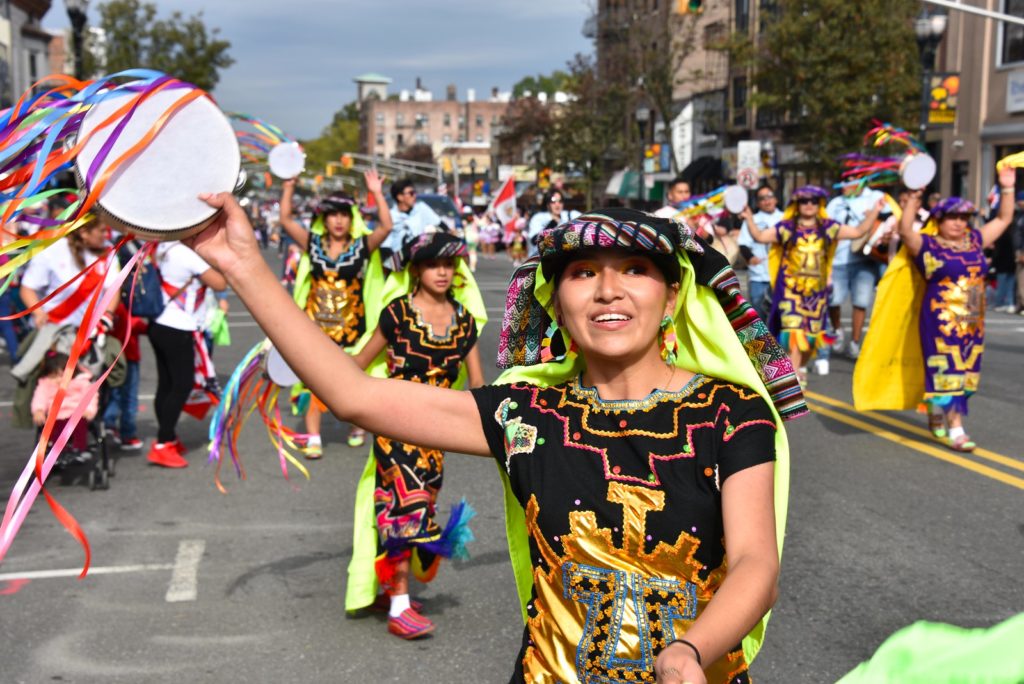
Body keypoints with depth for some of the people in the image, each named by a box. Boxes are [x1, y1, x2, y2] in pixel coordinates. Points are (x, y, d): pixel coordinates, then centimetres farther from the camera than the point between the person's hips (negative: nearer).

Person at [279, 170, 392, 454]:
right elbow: (285, 220, 0)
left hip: (351, 327, -1)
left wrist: (377, 194, -20)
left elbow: (386, 227, -14)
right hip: (315, 324, 1)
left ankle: (358, 426, 33)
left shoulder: (362, 246, -2)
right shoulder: (313, 243, 4)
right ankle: (313, 438, 8)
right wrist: (289, 187, -8)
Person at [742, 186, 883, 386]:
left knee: (812, 332, 11)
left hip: (816, 290, 4)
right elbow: (760, 236, -6)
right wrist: (749, 219, -20)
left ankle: (801, 367, 35)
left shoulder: (828, 228, 6)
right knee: (794, 330, -14)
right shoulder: (786, 227, -1)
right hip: (791, 289, -4)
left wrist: (874, 211, 2)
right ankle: (794, 376, -12)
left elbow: (858, 231, 8)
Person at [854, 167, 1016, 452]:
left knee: (966, 373, 12)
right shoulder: (928, 245, -6)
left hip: (973, 322, 6)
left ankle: (937, 416, 29)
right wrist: (914, 197, -28)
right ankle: (955, 430, -3)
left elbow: (1004, 219, 18)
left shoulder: (975, 241, 11)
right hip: (940, 321, -6)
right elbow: (905, 230, -21)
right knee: (947, 372, -6)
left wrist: (1007, 189, 10)